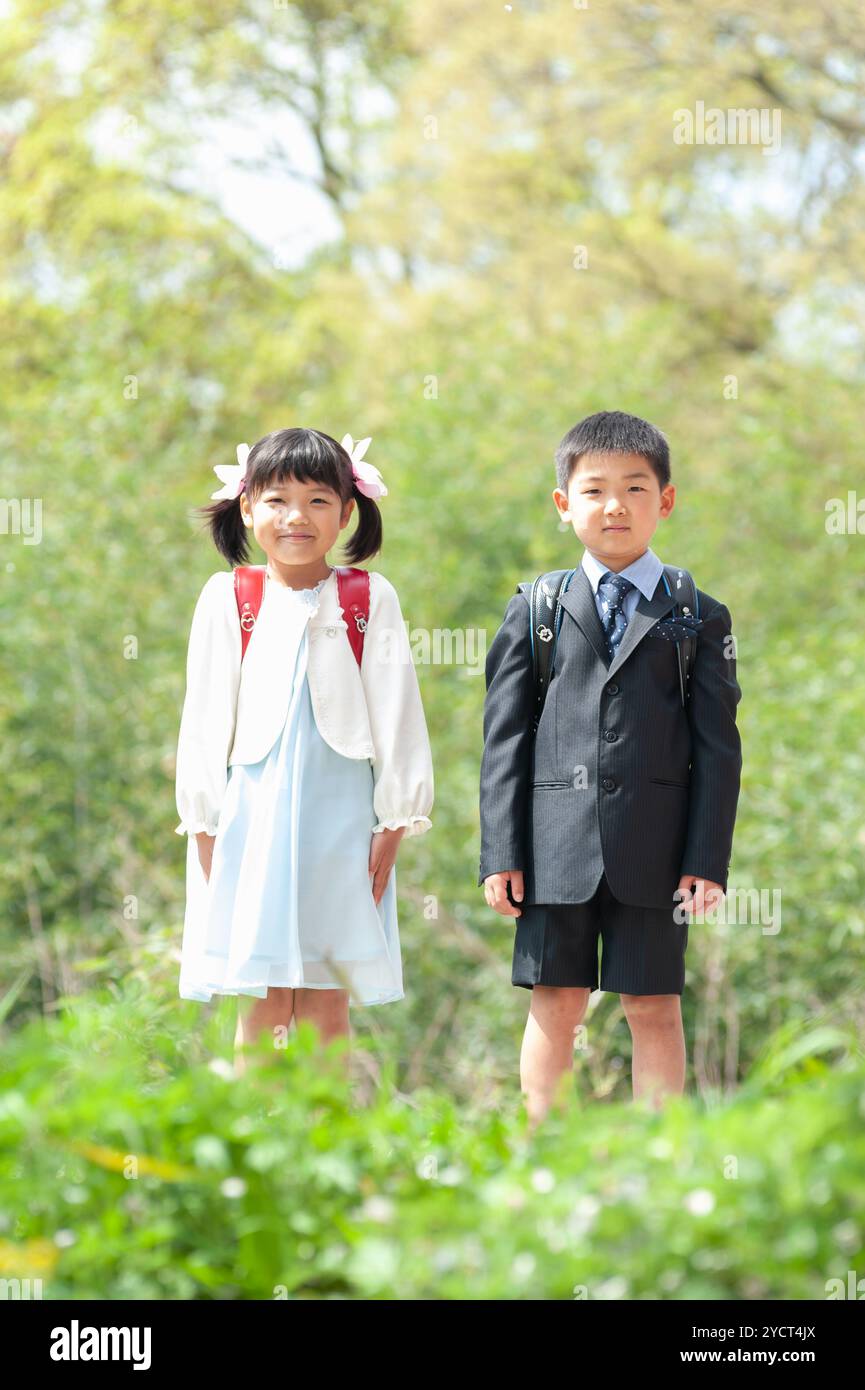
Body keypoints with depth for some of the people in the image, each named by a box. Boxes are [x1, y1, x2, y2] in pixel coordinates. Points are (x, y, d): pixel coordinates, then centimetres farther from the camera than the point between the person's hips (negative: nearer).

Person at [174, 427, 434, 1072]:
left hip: (341, 815, 0)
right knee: (265, 1004, 1)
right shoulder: (228, 600, 3)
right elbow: (204, 715, 5)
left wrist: (394, 820, 1)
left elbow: (396, 711, 4)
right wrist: (204, 824, 2)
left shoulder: (372, 600, 3)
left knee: (327, 1005, 2)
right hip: (254, 813, 0)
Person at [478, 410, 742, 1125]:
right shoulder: (534, 611, 8)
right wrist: (501, 851, -1)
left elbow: (719, 746, 3)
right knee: (555, 1005, 5)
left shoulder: (700, 619, 6)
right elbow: (503, 737, 6)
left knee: (655, 1009, 4)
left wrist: (707, 859, -5)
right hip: (555, 843, 1)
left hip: (654, 848, -1)